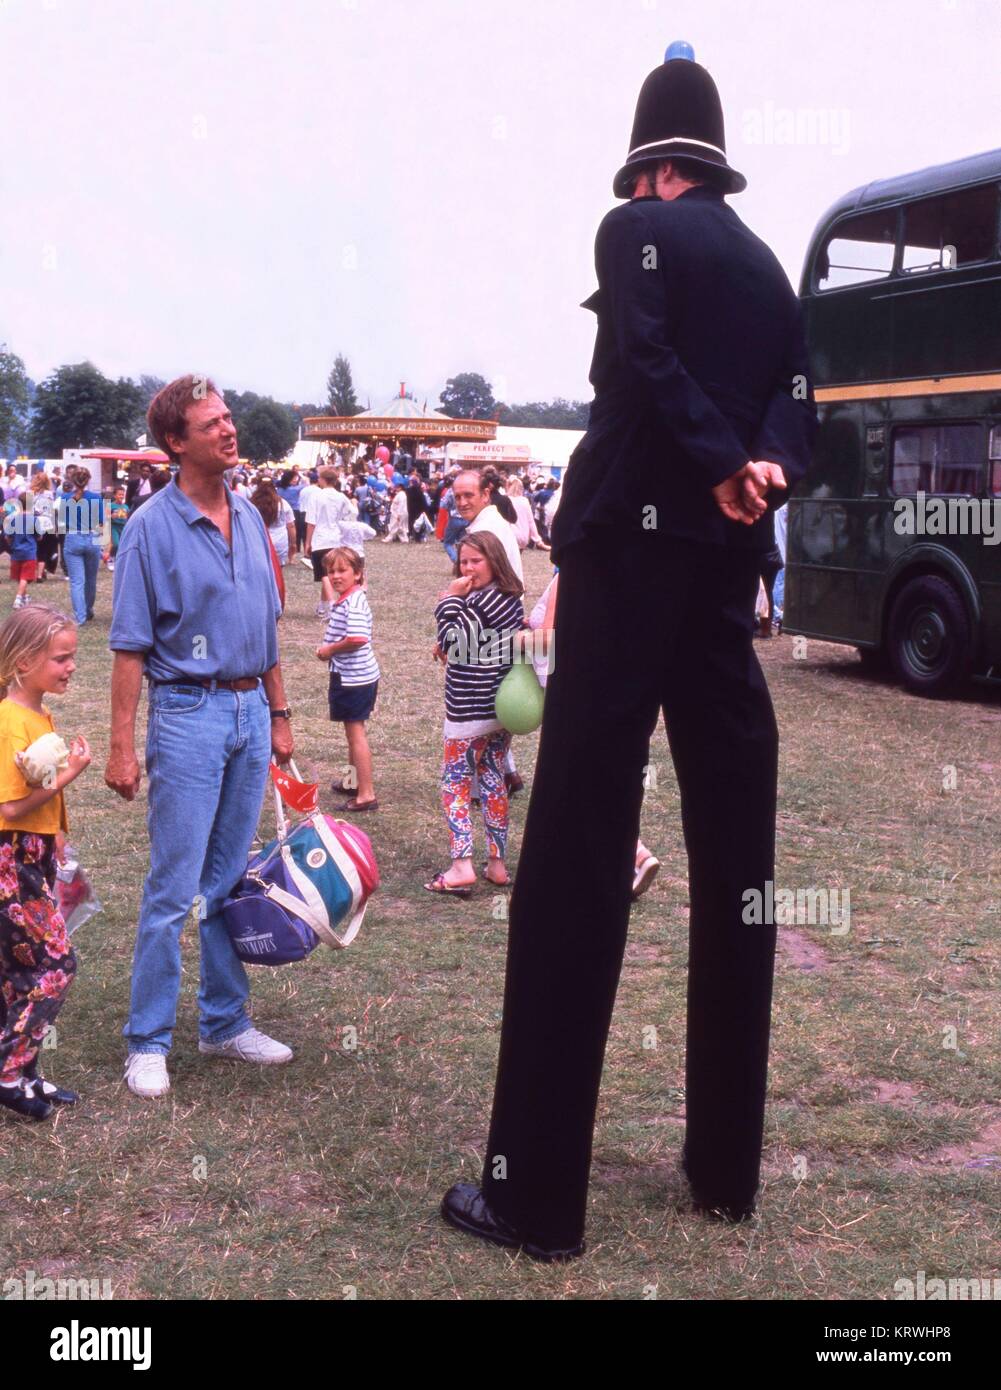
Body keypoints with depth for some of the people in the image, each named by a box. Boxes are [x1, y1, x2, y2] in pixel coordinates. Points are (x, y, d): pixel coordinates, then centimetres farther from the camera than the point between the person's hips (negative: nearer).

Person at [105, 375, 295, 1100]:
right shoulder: (152, 527, -10)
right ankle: (148, 1042, 12)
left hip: (251, 712, 6)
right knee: (174, 889, -1)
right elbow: (131, 645, -10)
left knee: (229, 880, 14)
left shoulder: (250, 517, 8)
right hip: (188, 714, -6)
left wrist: (279, 713, 15)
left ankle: (226, 1022, 26)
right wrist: (122, 746, -13)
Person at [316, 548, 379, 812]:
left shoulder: (354, 601, -21)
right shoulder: (344, 599, 11)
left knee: (356, 732, -5)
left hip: (354, 678, -10)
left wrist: (330, 649, -18)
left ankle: (366, 795, 0)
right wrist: (329, 648, 5)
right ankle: (355, 782, 38)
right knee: (352, 730, 22)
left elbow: (358, 638, -33)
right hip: (349, 674, 10)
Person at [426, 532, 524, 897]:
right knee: (494, 780, 13)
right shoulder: (511, 599, 11)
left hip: (470, 713, -9)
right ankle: (496, 861, 18)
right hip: (502, 709, 9)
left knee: (455, 784, -2)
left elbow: (451, 642, -23)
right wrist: (451, 650, 3)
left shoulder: (481, 602, -19)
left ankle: (462, 865, -8)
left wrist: (448, 599, -17)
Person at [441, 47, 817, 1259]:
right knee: (734, 864, 9)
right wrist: (759, 471, -9)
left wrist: (716, 468, -9)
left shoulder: (635, 228, 1)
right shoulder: (768, 268, 21)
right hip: (728, 570, 7)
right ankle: (726, 1164, 18)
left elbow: (645, 362, -16)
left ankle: (537, 1192, -4)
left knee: (575, 861, -7)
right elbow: (795, 407, 8)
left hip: (630, 550, -7)